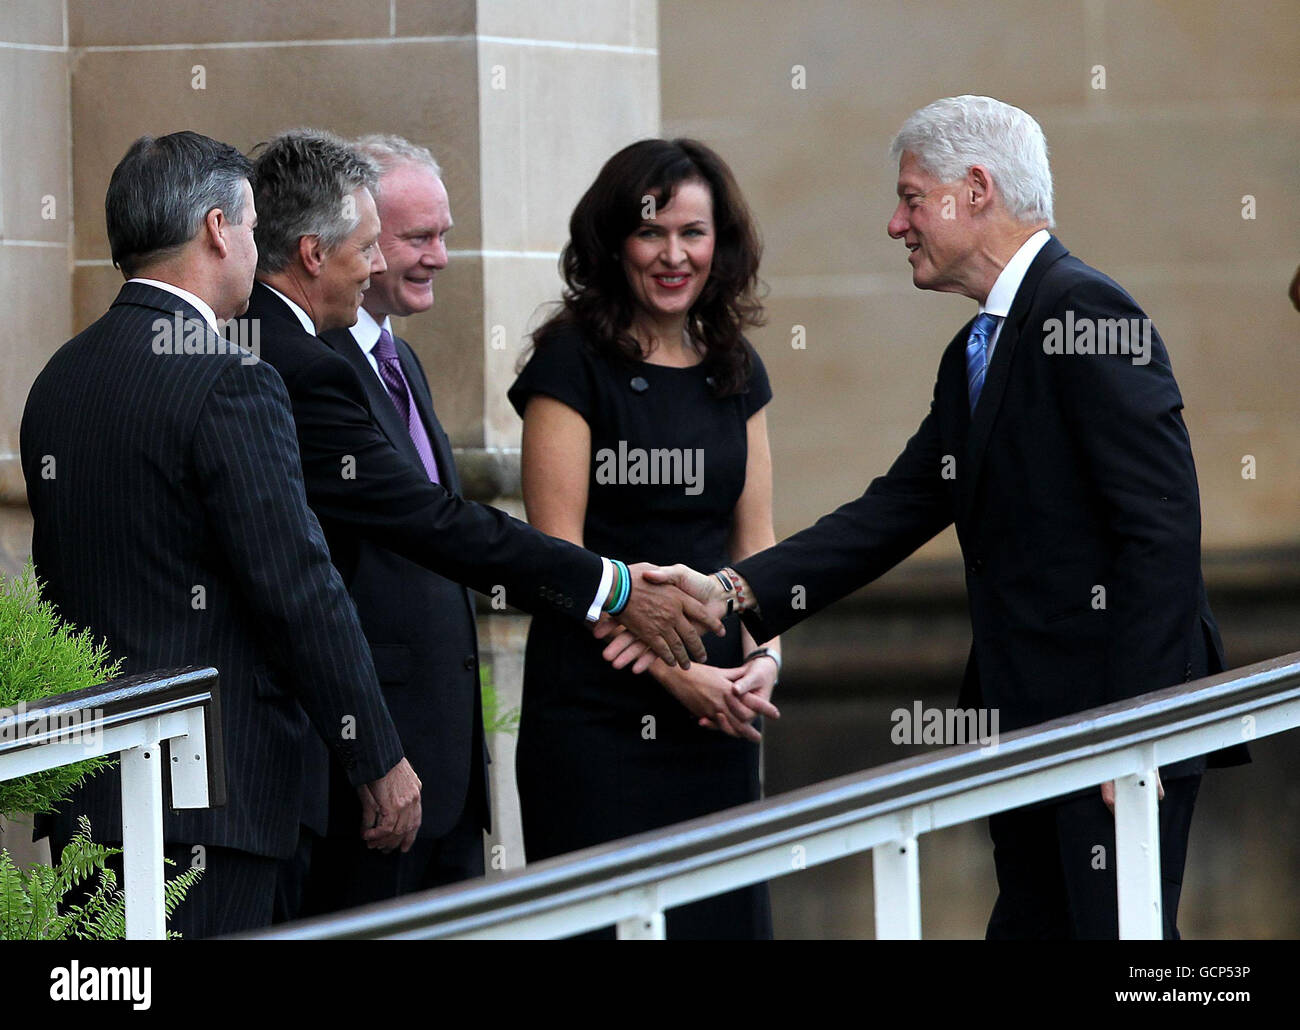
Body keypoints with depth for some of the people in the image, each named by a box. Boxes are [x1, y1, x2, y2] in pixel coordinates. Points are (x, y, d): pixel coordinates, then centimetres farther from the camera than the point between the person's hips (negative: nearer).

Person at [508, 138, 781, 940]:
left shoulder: (734, 371, 13)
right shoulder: (574, 363, -5)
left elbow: (755, 542, 15)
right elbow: (559, 556, -10)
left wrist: (766, 654, -5)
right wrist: (673, 673, -14)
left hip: (712, 707, 6)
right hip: (596, 710, -6)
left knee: (723, 915, 5)